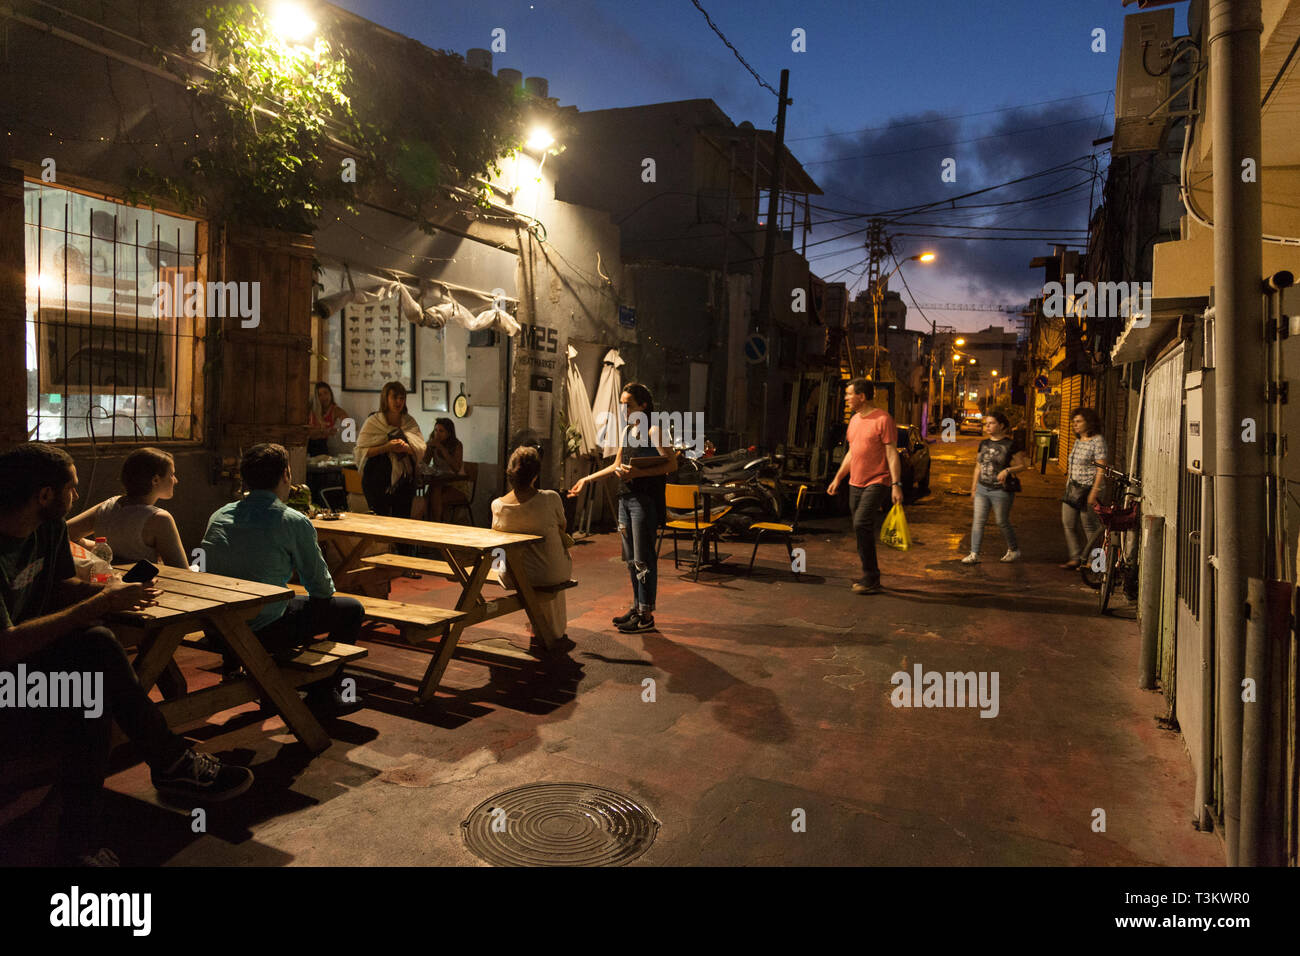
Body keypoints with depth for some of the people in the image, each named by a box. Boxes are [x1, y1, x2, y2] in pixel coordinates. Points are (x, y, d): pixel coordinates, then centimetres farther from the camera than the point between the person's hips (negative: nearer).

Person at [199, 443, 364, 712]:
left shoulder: (218, 516, 7)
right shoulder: (295, 522, -12)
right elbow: (320, 587, -5)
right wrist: (328, 592, 21)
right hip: (261, 633, -7)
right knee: (351, 609, 10)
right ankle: (323, 693, 16)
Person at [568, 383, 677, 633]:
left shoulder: (653, 430, -9)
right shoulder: (626, 431, 16)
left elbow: (672, 464, -16)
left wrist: (639, 473, -23)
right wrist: (588, 479, 25)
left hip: (645, 500, -8)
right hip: (625, 498, 8)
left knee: (643, 559, -4)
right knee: (631, 558, 12)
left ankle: (646, 615, 3)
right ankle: (637, 606, 23)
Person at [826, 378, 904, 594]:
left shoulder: (883, 419, -10)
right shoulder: (854, 420, 14)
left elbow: (892, 454, -13)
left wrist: (896, 484, -19)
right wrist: (837, 478, 22)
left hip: (876, 483, -8)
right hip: (855, 484, 8)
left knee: (862, 525, -19)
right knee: (862, 530, 10)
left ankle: (871, 579, -11)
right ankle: (870, 576, 21)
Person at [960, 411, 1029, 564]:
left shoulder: (1011, 444, -7)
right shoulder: (983, 444, 10)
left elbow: (1023, 465, -5)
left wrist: (1007, 470, -22)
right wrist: (973, 489, 15)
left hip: (1001, 490, -5)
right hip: (982, 489, 5)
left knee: (1002, 522, 6)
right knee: (978, 521, 1)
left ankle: (1014, 550, 28)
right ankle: (974, 554, 4)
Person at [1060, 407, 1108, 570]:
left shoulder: (1097, 441, -11)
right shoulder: (1078, 440, 13)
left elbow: (1101, 468, -17)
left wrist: (1094, 492, -21)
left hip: (1088, 488, -8)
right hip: (1072, 488, 8)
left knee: (1089, 526, 0)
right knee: (1068, 523, 5)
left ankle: (1089, 560, 12)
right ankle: (1075, 558, 13)